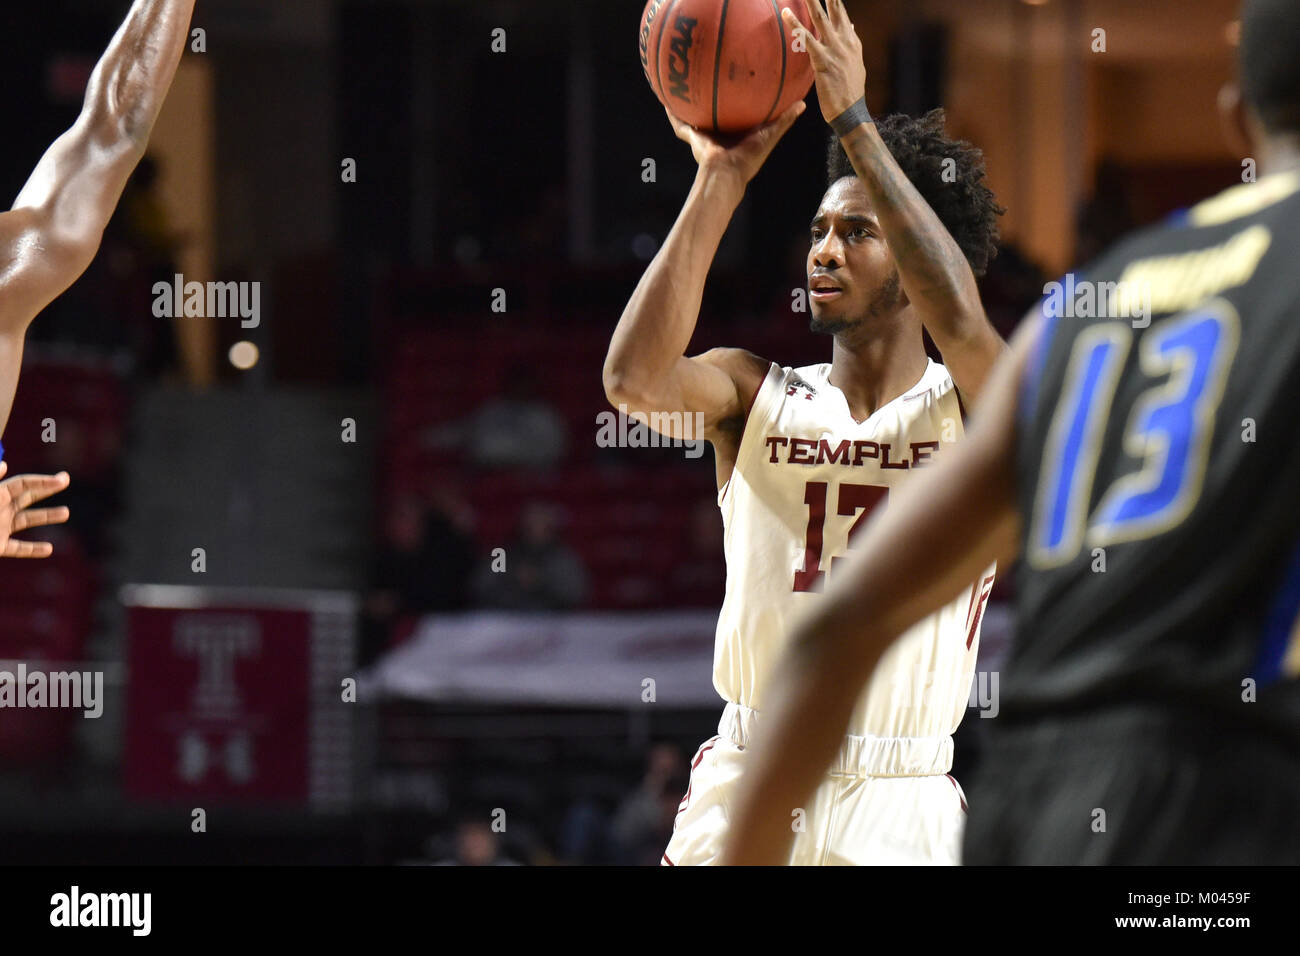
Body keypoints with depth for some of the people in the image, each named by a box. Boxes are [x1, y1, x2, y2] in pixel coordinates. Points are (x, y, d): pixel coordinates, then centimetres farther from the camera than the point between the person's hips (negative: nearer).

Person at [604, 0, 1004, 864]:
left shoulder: (977, 408, 1)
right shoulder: (756, 397, 8)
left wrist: (854, 121, -22)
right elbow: (634, 379, -13)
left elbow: (960, 322, -22)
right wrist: (722, 179, -14)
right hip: (741, 794, 2)